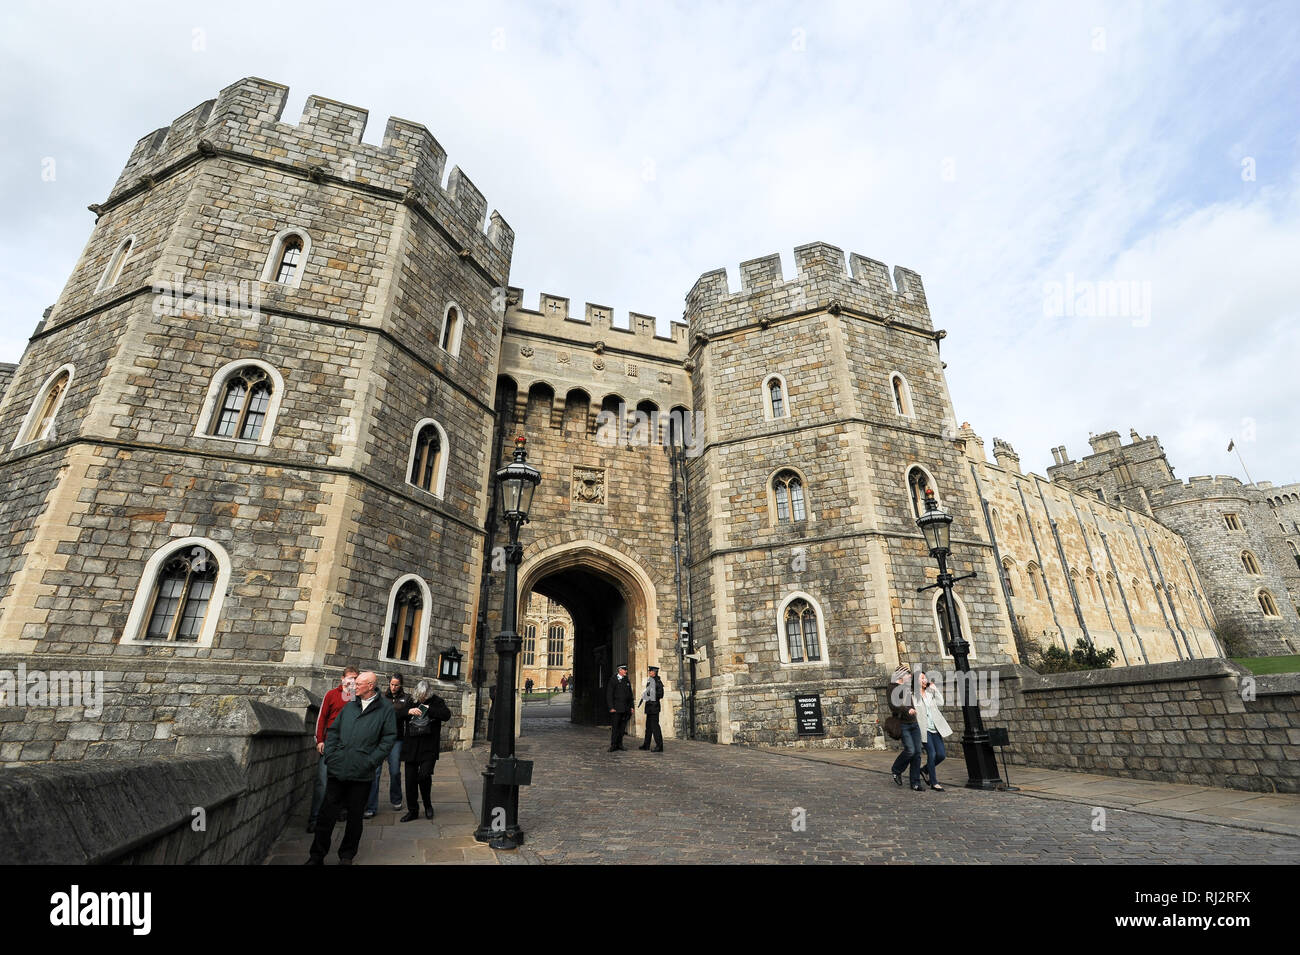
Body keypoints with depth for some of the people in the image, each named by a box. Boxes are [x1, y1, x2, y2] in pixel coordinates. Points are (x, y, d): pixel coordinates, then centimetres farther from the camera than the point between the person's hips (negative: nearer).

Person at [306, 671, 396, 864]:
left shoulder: (385, 709, -3)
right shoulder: (349, 707, 12)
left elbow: (389, 739, -5)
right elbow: (333, 731, 14)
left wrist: (370, 761, -11)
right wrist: (330, 756, 2)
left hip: (362, 774, -3)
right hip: (338, 770, 3)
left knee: (355, 816, 10)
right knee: (327, 814, 8)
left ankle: (346, 855, 26)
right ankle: (317, 855, 24)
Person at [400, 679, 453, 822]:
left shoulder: (436, 702, -1)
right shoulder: (411, 702, 7)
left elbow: (447, 715, -14)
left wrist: (429, 709, -19)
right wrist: (408, 711, -17)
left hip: (429, 747, -3)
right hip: (412, 747, 3)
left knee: (424, 775, -13)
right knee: (410, 779, 7)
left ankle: (428, 805, 14)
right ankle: (412, 811, 24)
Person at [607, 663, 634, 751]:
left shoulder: (627, 681, 13)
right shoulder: (613, 680, -3)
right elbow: (609, 695, -6)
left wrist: (631, 707, 11)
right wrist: (611, 707, -12)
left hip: (626, 709, 5)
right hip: (616, 708, -5)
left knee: (622, 727, 6)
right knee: (615, 727, -4)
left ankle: (619, 744, 15)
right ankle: (613, 745, 4)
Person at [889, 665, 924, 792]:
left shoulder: (907, 687, 17)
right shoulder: (894, 688, -9)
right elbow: (893, 705, -21)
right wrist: (907, 710, -31)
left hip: (914, 724, 8)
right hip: (902, 725, -8)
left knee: (917, 752, 3)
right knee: (910, 750, -14)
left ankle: (915, 783, 10)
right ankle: (896, 771, 11)